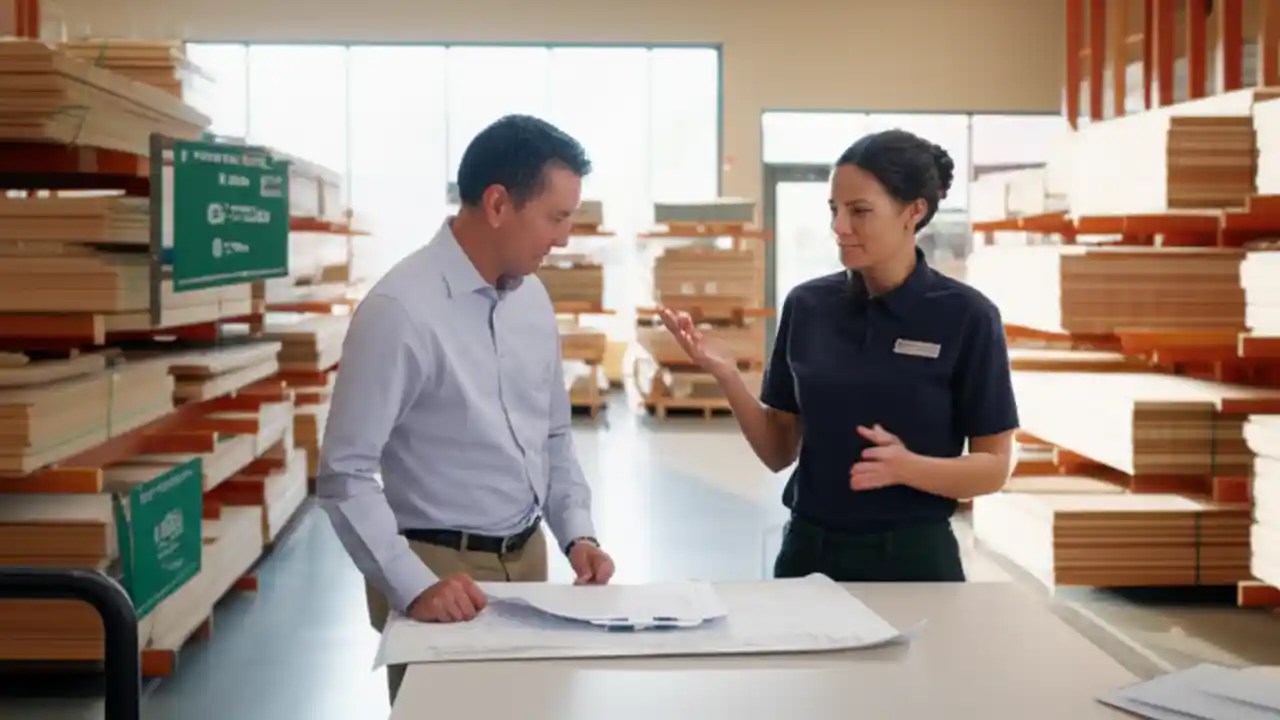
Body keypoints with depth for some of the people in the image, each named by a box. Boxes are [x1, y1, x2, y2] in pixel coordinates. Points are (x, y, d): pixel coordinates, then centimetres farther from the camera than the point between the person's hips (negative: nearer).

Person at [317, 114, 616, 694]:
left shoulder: (533, 298, 3)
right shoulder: (401, 310, -19)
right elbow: (344, 476, -19)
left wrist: (576, 532, 1)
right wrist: (414, 587, -26)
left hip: (529, 559, 7)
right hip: (443, 570, -7)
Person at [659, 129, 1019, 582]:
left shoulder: (966, 316, -10)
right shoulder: (807, 305, 0)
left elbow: (993, 467, -8)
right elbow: (780, 452, 3)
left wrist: (908, 467, -25)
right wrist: (727, 377, -12)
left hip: (911, 557, -3)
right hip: (808, 552, 3)